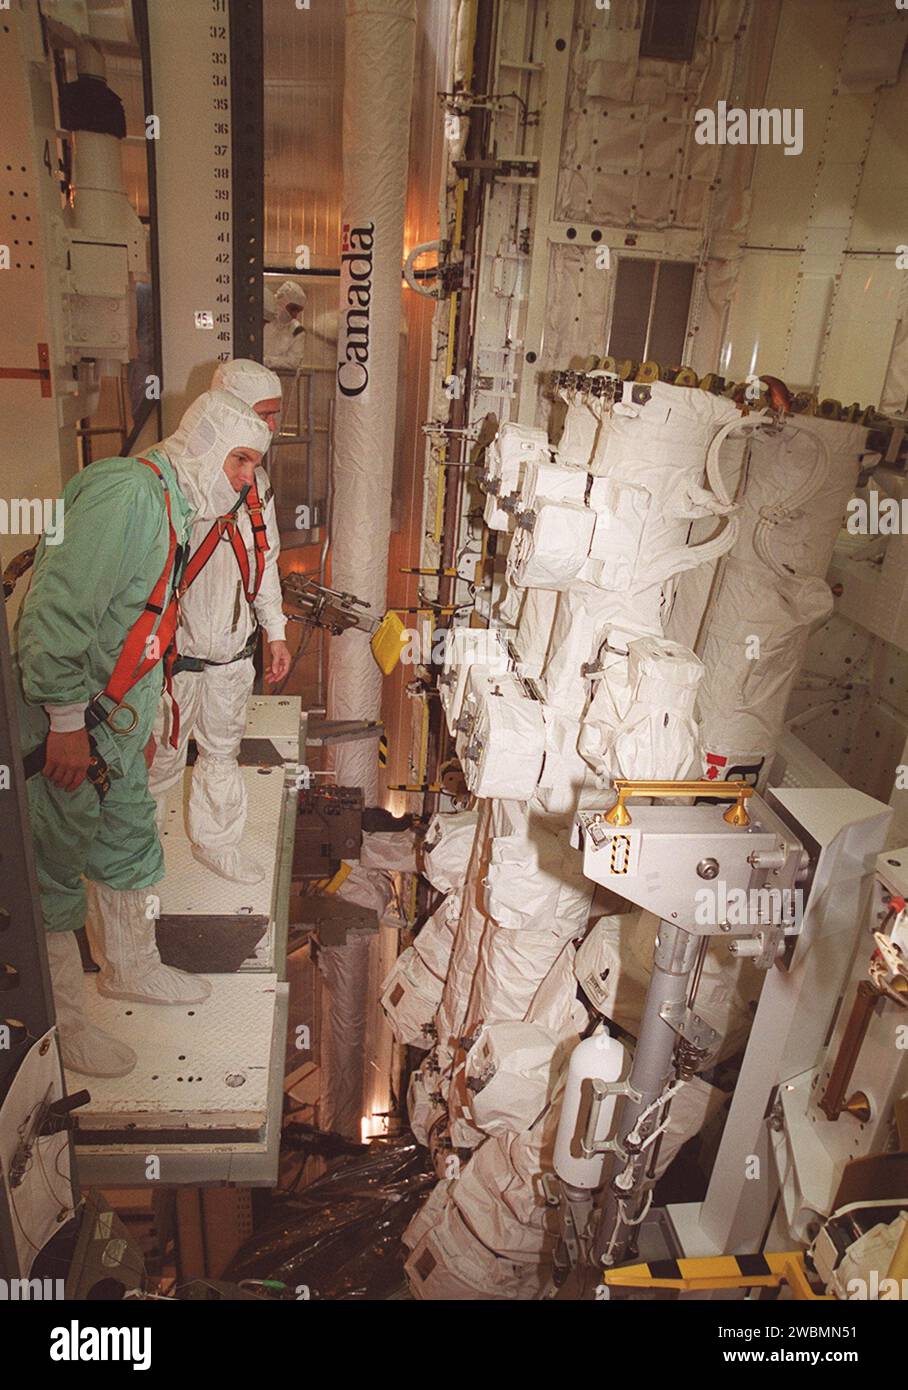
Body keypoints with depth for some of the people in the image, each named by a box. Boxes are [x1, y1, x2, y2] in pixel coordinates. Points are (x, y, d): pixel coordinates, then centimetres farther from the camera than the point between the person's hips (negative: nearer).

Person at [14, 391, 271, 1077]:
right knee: (55, 871, 5)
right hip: (65, 722, -10)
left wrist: (141, 720, 22)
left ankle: (131, 968, 41)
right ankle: (61, 1024, 21)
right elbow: (58, 609, -27)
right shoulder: (127, 491, -21)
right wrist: (67, 723, -24)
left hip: (116, 718, 10)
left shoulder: (172, 505, 12)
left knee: (128, 841, 20)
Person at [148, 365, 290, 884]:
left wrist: (276, 632, 13)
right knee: (163, 752, 11)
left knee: (223, 748, 19)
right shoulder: (178, 476, -20)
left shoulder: (258, 479, 5)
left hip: (234, 646, 6)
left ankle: (217, 840, 38)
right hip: (178, 646, -6)